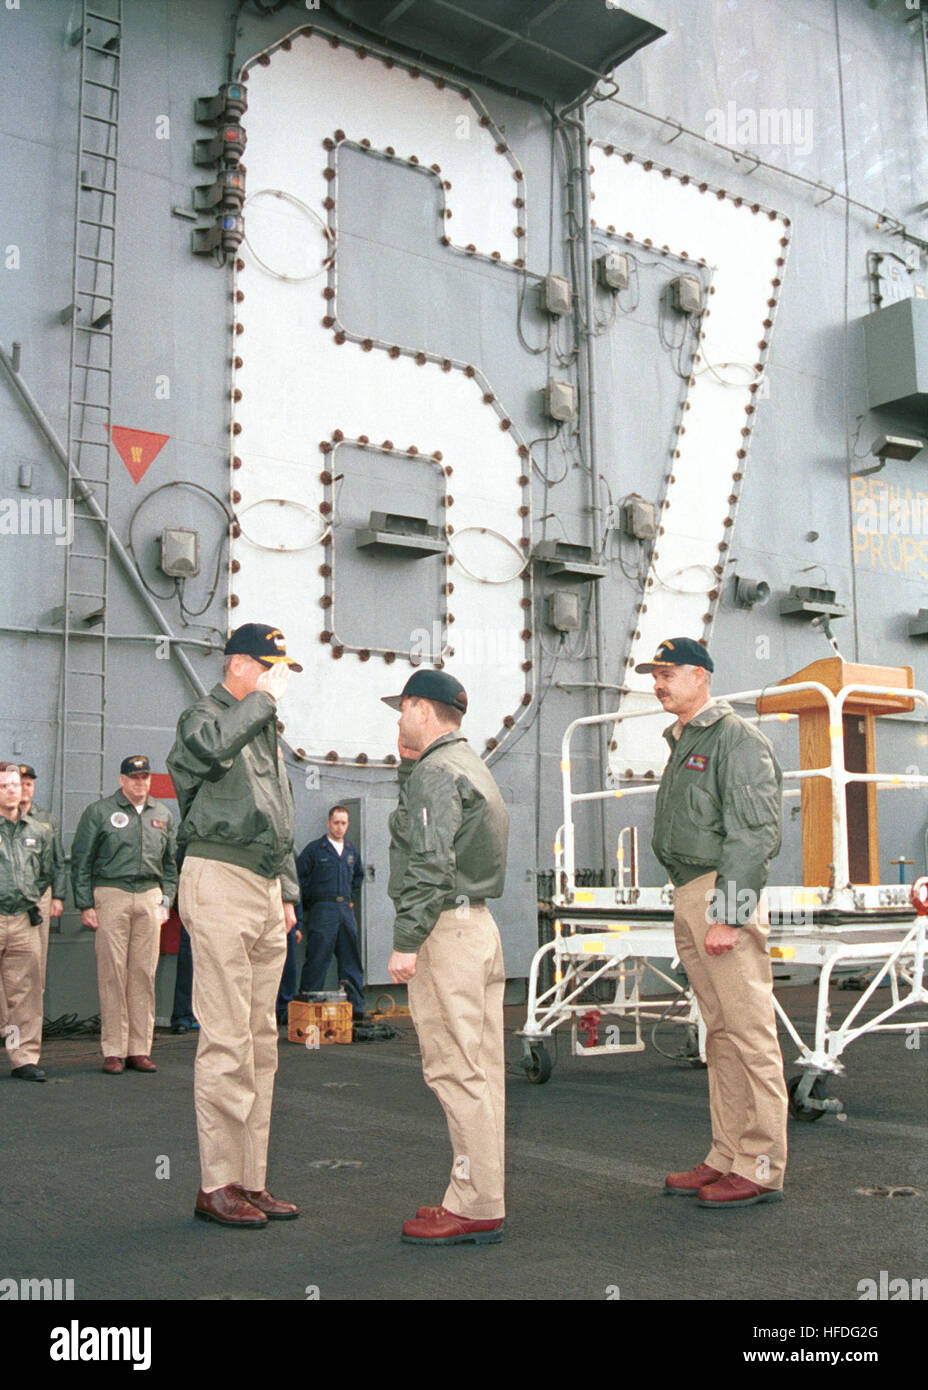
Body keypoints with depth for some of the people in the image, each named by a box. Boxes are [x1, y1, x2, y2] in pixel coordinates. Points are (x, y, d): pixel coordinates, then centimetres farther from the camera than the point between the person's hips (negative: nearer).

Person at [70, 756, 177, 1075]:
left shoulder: (162, 815, 15)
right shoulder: (99, 812, 3)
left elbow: (170, 863, 19)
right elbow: (81, 861, 1)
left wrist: (166, 901, 9)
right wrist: (85, 905, -5)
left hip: (150, 897, 3)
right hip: (111, 896, -3)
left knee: (144, 974, 3)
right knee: (112, 973, -4)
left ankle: (139, 1049, 8)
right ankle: (113, 1051, 1)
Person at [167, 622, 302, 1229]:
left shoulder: (265, 728, 23)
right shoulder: (206, 714, -2)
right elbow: (209, 745, -31)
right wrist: (264, 697, -21)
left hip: (264, 888, 9)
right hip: (220, 881, -9)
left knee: (261, 1039, 8)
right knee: (227, 1038, -9)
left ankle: (251, 1179, 14)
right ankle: (217, 1184, -2)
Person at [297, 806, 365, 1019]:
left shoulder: (351, 851, 15)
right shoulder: (314, 849, -1)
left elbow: (359, 875, 32)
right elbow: (299, 877, -1)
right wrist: (310, 903, -1)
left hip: (346, 911, 5)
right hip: (322, 911, -5)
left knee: (352, 961, 6)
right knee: (317, 961, -6)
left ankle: (355, 1008, 12)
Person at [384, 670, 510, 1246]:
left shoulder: (435, 772, -10)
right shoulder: (473, 766, 22)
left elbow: (429, 866, -19)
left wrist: (406, 942, -19)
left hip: (446, 928, -10)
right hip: (480, 923, 10)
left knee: (456, 1068, -7)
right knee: (481, 1070, 10)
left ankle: (476, 1208, -4)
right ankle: (478, 1198, 17)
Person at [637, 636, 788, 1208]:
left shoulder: (737, 739, -8)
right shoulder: (682, 743, 20)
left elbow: (752, 836, -15)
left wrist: (729, 915, -19)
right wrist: (691, 906, 15)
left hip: (725, 895, -9)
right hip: (688, 896, 9)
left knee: (750, 1032, -5)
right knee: (720, 1032, 12)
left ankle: (761, 1166, 1)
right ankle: (728, 1156, 18)